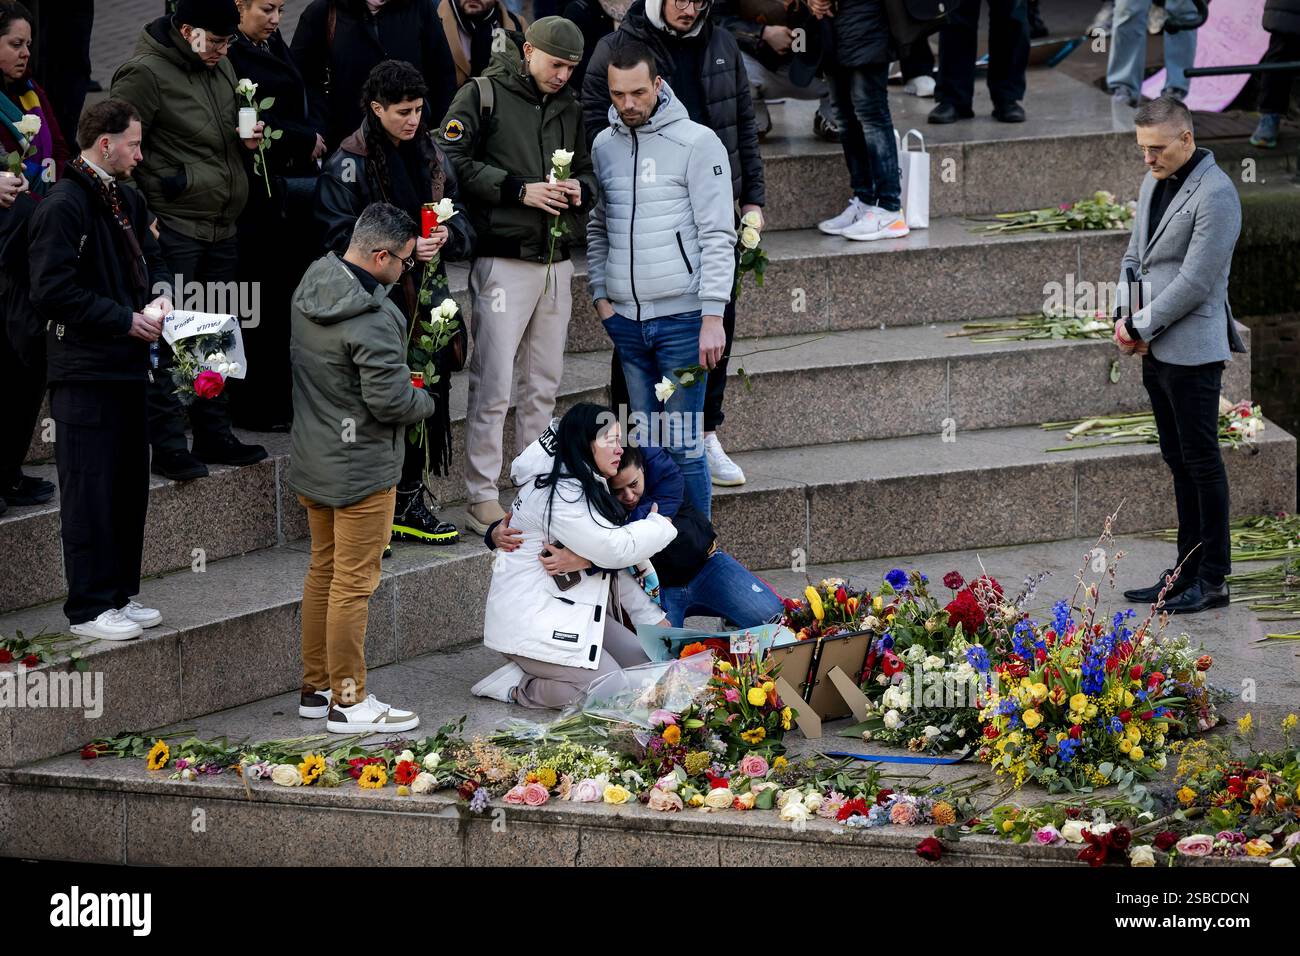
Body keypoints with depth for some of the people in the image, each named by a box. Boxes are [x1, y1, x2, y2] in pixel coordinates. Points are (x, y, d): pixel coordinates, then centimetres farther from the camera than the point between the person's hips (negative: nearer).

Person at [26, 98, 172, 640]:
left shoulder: (127, 201, 13)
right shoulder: (62, 207, -15)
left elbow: (150, 258, 26)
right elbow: (53, 295, -19)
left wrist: (158, 293, 3)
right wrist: (127, 320, -15)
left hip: (127, 369, 9)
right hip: (84, 374, -9)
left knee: (130, 485, 14)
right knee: (90, 492, -4)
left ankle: (120, 593, 24)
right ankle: (88, 609, 2)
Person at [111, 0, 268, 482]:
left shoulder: (221, 67, 13)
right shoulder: (144, 74, -13)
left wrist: (246, 139, 5)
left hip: (221, 227, 8)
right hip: (173, 228, -8)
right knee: (169, 339, -5)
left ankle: (214, 436, 23)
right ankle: (167, 447, 0)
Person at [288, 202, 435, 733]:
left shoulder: (308, 291, 2)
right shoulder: (373, 319, -26)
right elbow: (390, 400, -25)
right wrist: (426, 401, -3)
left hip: (312, 463, 9)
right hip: (361, 469, -9)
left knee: (323, 572, 18)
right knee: (354, 584, 0)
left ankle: (316, 689, 27)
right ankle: (348, 703, 6)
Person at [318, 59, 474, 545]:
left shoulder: (431, 155, 12)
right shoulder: (348, 164, -9)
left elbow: (459, 214, 18)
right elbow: (342, 239, -12)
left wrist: (448, 233, -5)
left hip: (426, 301, 6)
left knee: (426, 395, 12)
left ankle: (408, 502, 25)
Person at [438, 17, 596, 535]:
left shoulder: (569, 108, 15)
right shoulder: (483, 95, -5)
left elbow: (587, 172, 23)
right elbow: (454, 162, -12)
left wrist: (579, 191, -1)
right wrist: (519, 190, -17)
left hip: (555, 261, 7)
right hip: (503, 259, -7)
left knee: (543, 384, 12)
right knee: (494, 384, -8)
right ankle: (481, 498, -3)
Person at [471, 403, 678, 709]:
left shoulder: (583, 488, 13)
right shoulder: (559, 497, -21)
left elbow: (611, 563, 15)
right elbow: (615, 549, -22)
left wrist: (652, 617, 11)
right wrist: (661, 525, -3)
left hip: (568, 611, 11)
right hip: (530, 623, -11)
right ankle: (516, 686, -5)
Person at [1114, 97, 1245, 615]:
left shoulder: (1215, 194, -16)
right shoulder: (1153, 183, 12)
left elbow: (1195, 281, -19)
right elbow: (1135, 254, 18)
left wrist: (1140, 326, -14)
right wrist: (1130, 319, 2)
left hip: (1192, 350, -9)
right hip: (1156, 351, 9)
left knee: (1202, 462, -3)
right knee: (1179, 461, 14)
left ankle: (1212, 581, 3)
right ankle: (1187, 573, 21)